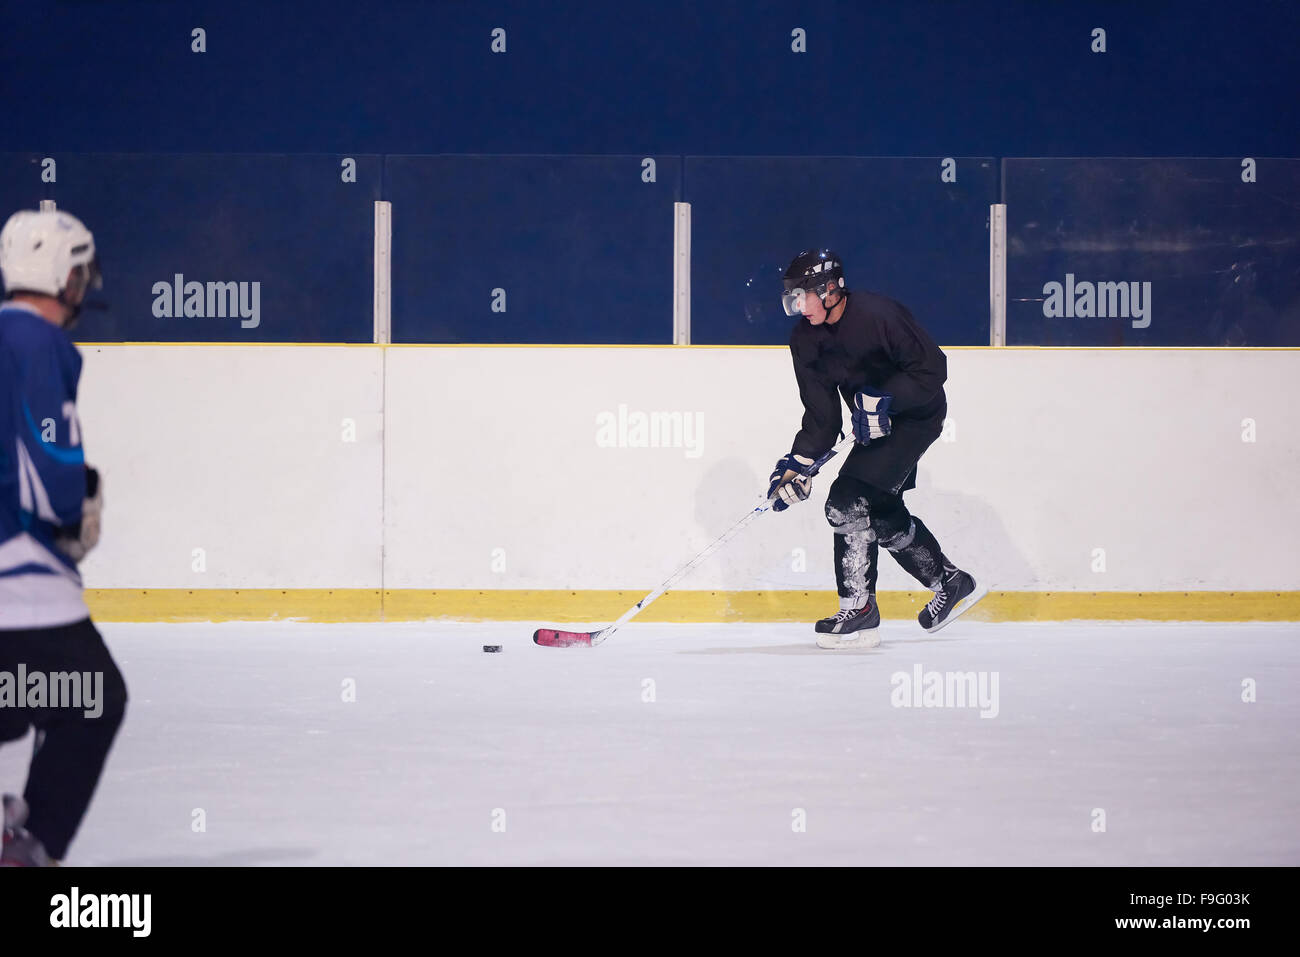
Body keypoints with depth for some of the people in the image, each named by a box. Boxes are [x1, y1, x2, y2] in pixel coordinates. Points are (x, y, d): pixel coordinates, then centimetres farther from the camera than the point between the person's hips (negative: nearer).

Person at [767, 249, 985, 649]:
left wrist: (884, 401, -32)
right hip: (875, 424, 9)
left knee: (849, 503, -18)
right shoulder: (806, 340, -4)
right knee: (883, 514, 14)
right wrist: (799, 464, -14)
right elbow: (821, 416, -2)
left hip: (915, 416, -9)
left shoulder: (877, 315, -26)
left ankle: (859, 612, -13)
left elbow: (932, 369, -24)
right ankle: (951, 583, 34)